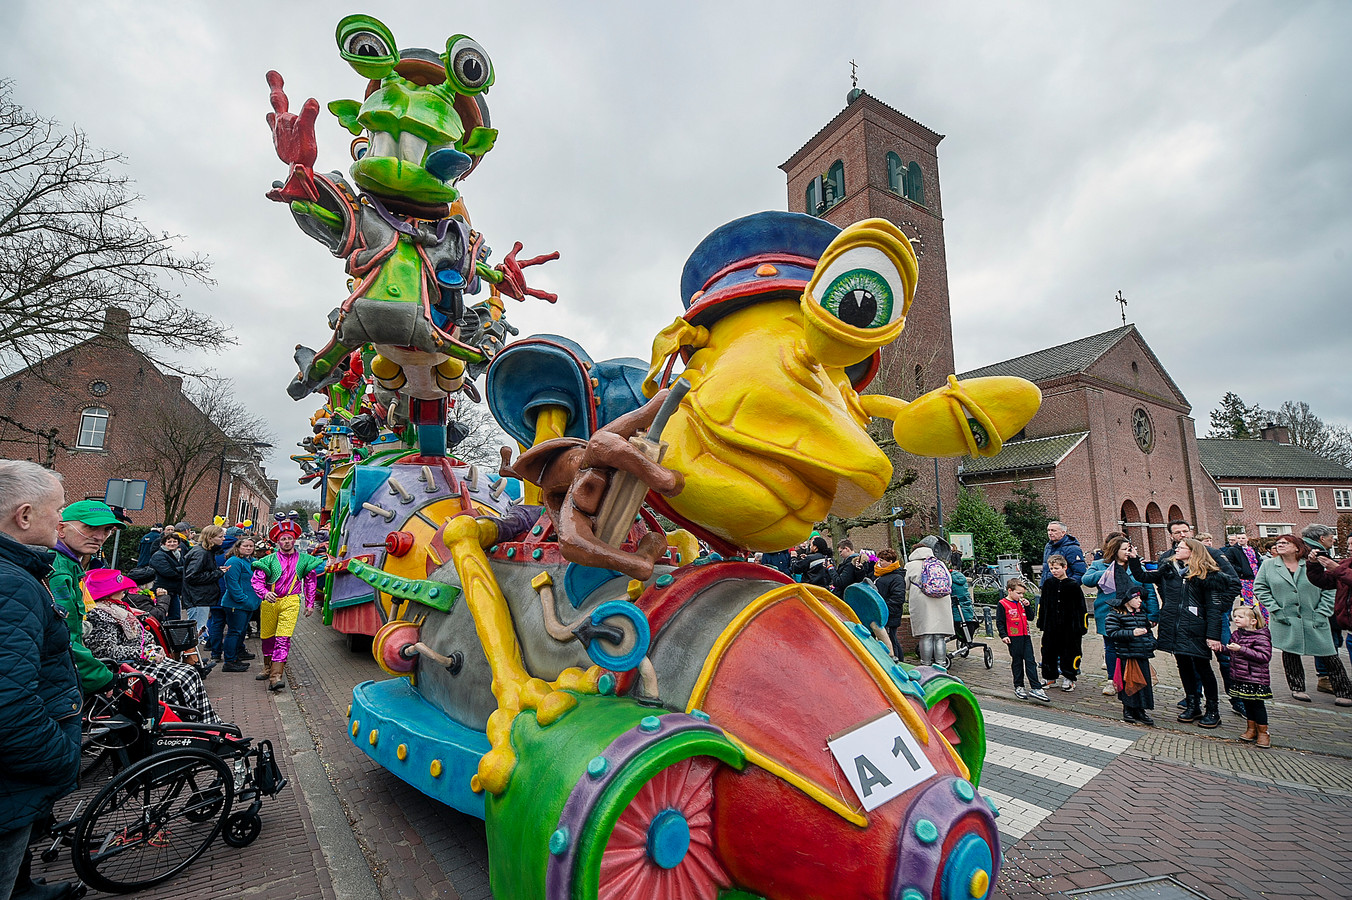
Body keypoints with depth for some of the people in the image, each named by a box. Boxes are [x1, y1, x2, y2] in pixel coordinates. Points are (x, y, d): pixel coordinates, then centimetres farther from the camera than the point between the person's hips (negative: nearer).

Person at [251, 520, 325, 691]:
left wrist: (310, 604, 13)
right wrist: (265, 593, -24)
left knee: (283, 638, -13)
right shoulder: (269, 560, 2)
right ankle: (268, 667, 37)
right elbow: (256, 579, -3)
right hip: (269, 602, 2)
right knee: (268, 637, 14)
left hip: (290, 602, -2)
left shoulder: (303, 560, 6)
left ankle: (276, 676, -16)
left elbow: (311, 581, 14)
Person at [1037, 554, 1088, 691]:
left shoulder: (1074, 585, -5)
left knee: (1069, 652, 4)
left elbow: (1080, 607, -4)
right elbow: (1042, 605, 13)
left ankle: (1068, 678, 20)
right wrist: (1041, 623, 10)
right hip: (1051, 627, 3)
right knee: (1048, 650, 8)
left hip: (1070, 627, -3)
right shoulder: (1048, 584, 6)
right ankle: (1049, 677, 22)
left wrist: (1082, 627, -6)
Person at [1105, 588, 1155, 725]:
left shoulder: (1142, 614, 14)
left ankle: (1139, 711, 21)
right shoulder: (1115, 615, -8)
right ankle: (1128, 711, 11)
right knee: (1129, 682, -1)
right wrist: (1132, 633, -22)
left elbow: (1148, 630, 26)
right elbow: (1112, 633, -14)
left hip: (1142, 654, 6)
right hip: (1127, 655, -6)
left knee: (1143, 682, 9)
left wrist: (1151, 642, 8)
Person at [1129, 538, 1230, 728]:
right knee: (1183, 665, 12)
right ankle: (1192, 705, 24)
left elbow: (1214, 607, -8)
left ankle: (1213, 710, 16)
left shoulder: (1208, 575, -6)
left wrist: (1213, 635, -12)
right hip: (1173, 627, 5)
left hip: (1196, 629, -5)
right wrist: (1134, 560, 3)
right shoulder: (1168, 569, 8)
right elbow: (1143, 577, 12)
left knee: (1202, 667, 2)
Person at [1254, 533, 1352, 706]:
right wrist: (1275, 609, -6)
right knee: (1290, 653, 7)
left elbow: (1329, 590, 2)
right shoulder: (1268, 565, 3)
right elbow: (1259, 588, 2)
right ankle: (1297, 688, 19)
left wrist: (1322, 613, -7)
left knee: (1329, 656, 4)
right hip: (1285, 620, 0)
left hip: (1314, 620, 0)